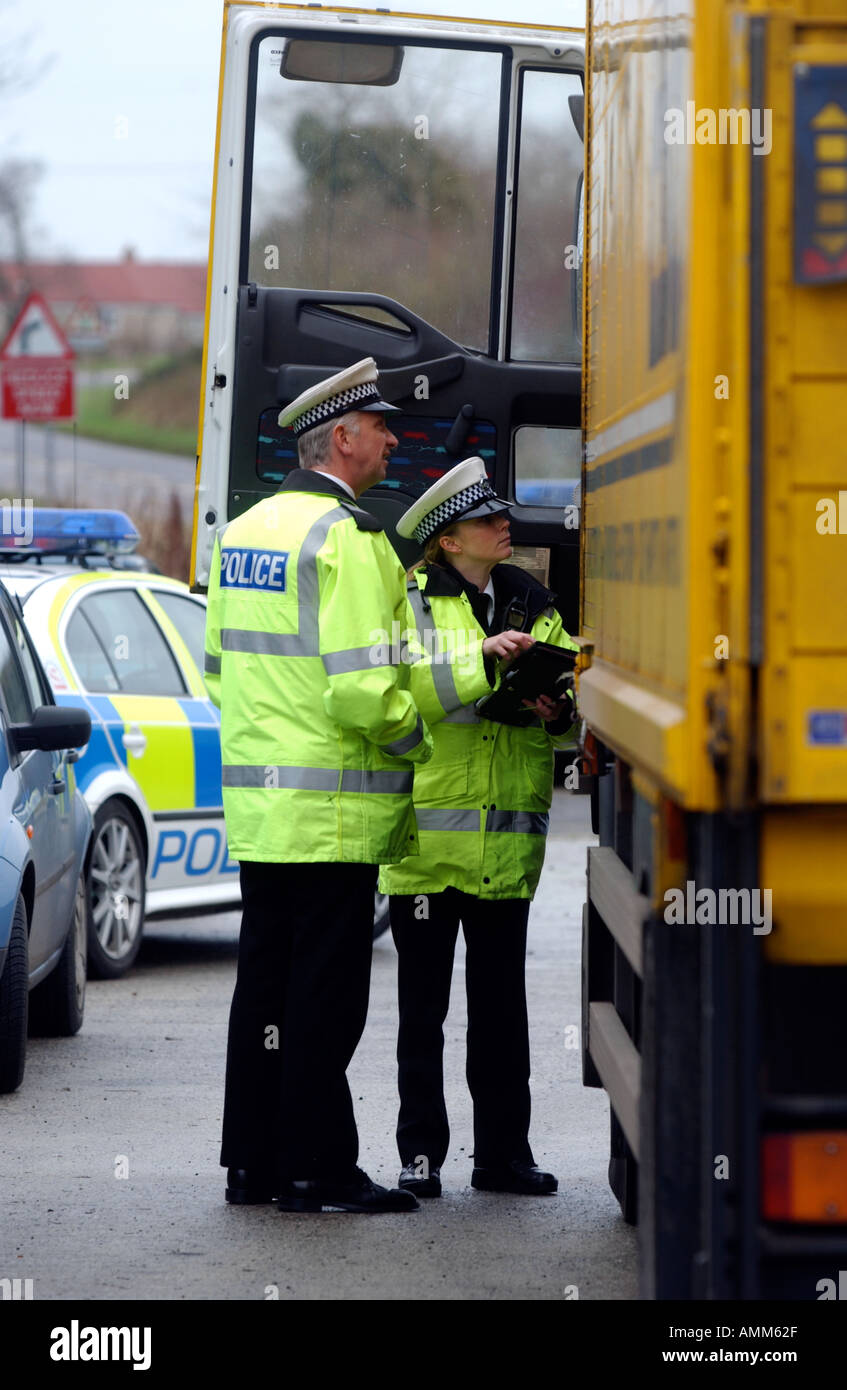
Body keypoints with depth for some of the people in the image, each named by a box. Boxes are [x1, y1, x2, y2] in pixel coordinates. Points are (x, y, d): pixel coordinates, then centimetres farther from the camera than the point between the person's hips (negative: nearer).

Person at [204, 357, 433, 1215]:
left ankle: (253, 1161, 17)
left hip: (257, 799, 9)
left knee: (266, 977, 13)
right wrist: (415, 742, -4)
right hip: (330, 811, -9)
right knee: (326, 990, -4)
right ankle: (316, 1169, -1)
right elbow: (362, 687, -21)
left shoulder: (244, 531, 13)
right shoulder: (346, 538, -15)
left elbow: (218, 669, 18)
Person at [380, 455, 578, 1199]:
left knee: (501, 1004, 7)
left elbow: (574, 704, 15)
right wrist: (481, 660, -23)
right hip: (426, 834, -4)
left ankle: (504, 1151, 13)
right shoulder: (412, 600, 1)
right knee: (424, 1005, 2)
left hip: (508, 843, 4)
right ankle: (421, 1152, 8)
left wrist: (559, 710, -7)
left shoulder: (533, 606, 15)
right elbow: (397, 687, -15)